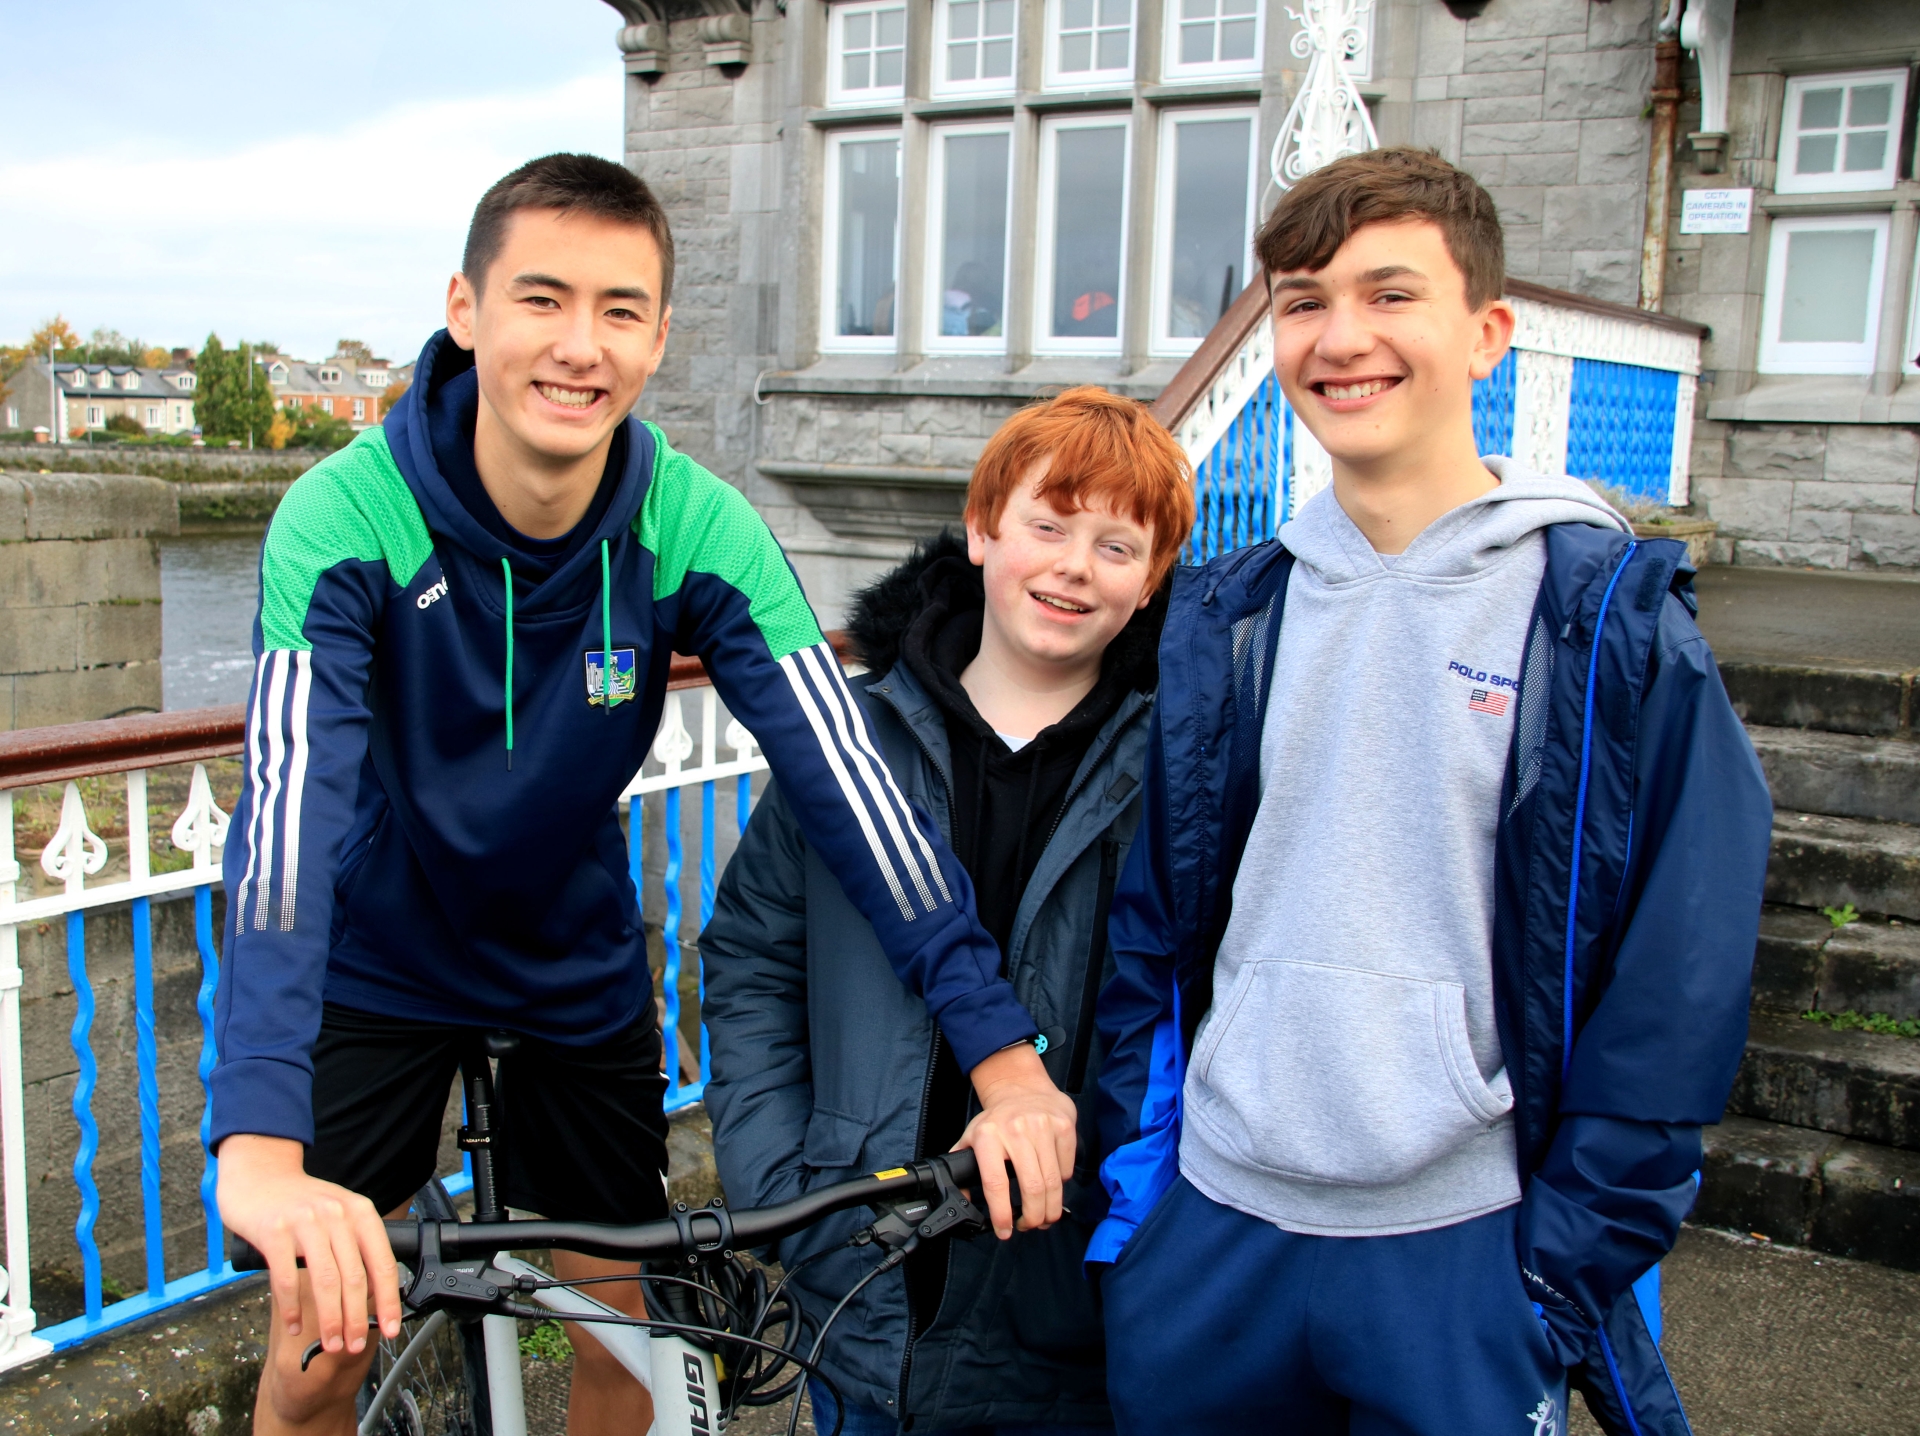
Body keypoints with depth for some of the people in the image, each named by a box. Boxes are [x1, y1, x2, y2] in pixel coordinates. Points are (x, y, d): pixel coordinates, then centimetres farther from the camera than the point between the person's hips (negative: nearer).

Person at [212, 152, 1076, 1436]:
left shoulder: (697, 531, -21)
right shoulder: (346, 520, -27)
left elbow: (842, 777, -26)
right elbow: (290, 809, -38)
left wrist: (1004, 1054, -33)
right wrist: (259, 1150, -50)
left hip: (583, 976, 2)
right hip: (380, 969, -2)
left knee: (624, 1332, 10)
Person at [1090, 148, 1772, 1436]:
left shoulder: (1616, 621, -7)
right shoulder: (1224, 617, 3)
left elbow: (1678, 983, -7)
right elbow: (1150, 919, 8)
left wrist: (1577, 1260, -8)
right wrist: (1131, 1165, 3)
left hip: (1461, 1251, -3)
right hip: (1206, 1230, 4)